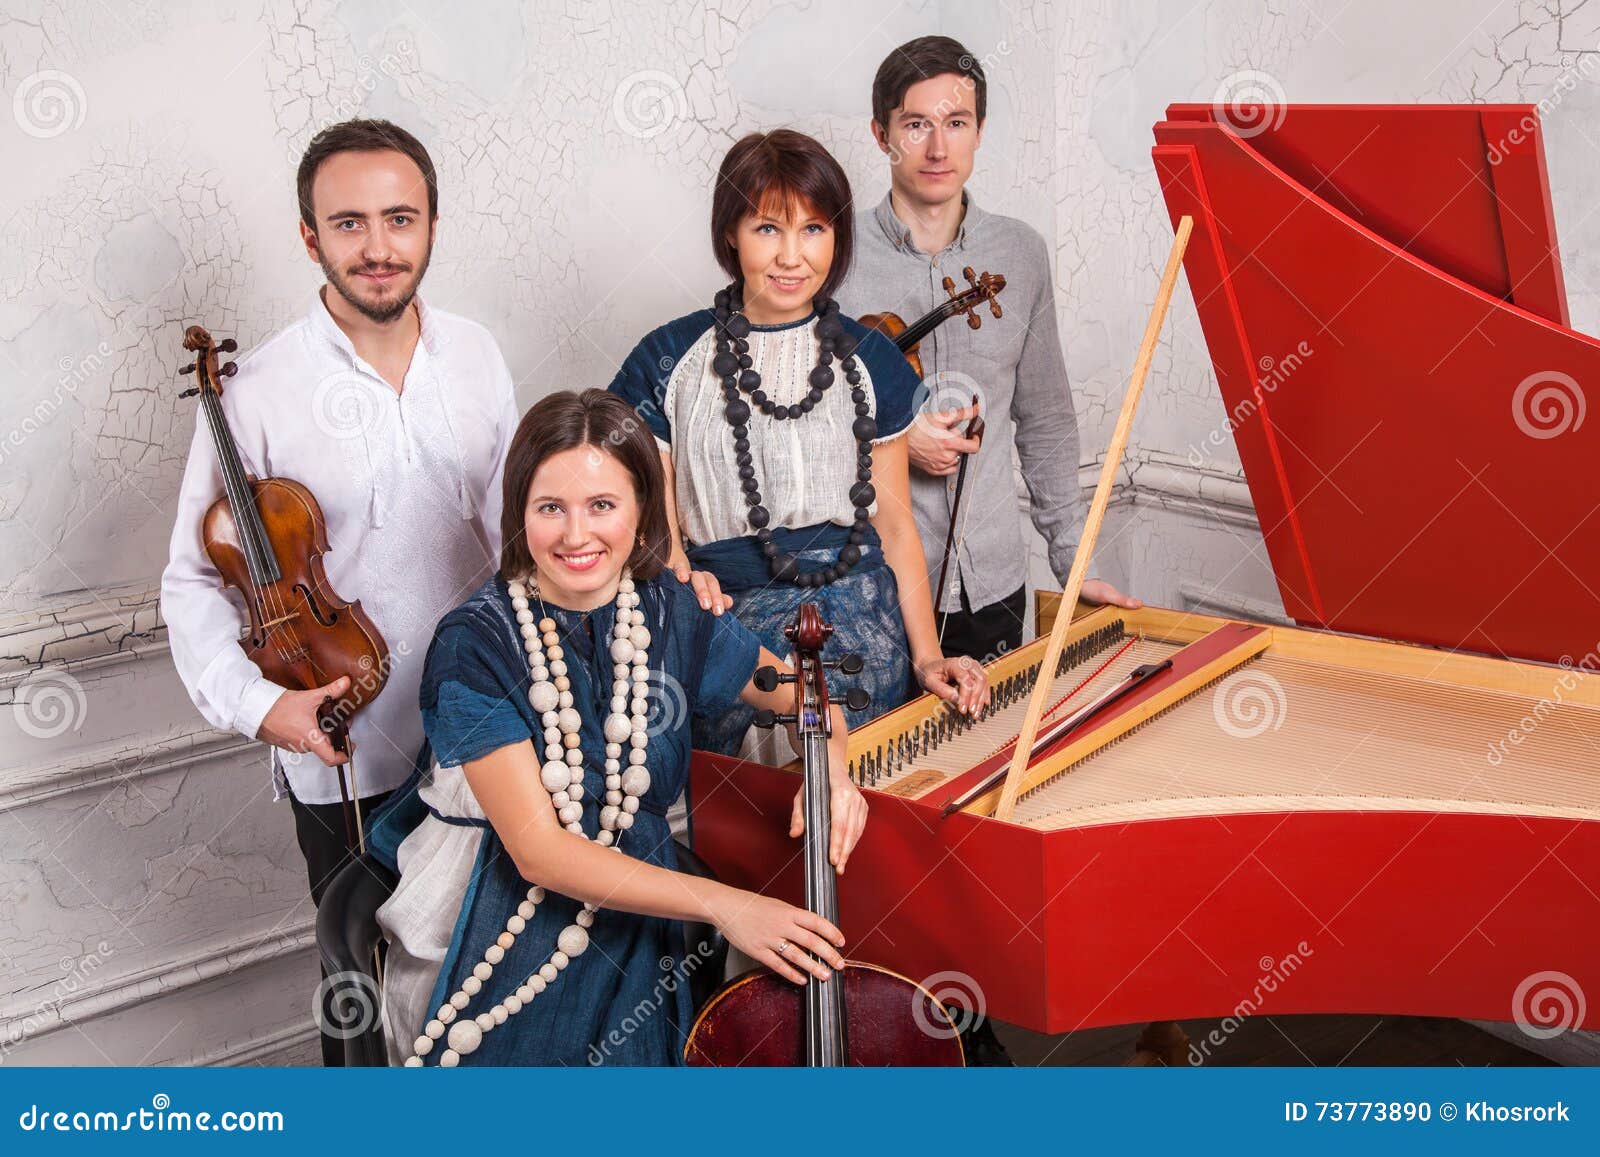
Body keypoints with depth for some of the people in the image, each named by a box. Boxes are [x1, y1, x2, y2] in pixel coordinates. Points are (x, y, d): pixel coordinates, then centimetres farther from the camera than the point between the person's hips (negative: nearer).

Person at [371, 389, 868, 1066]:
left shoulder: (671, 615, -4)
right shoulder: (475, 647, -16)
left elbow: (800, 693, 12)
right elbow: (539, 851, -21)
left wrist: (830, 764, -12)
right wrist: (721, 903, -28)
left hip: (633, 927, 4)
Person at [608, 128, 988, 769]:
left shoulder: (871, 359, 6)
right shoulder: (669, 361, 0)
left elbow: (895, 524, 9)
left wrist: (926, 657, 1)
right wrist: (681, 580, -21)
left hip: (863, 638, 2)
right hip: (723, 632, -1)